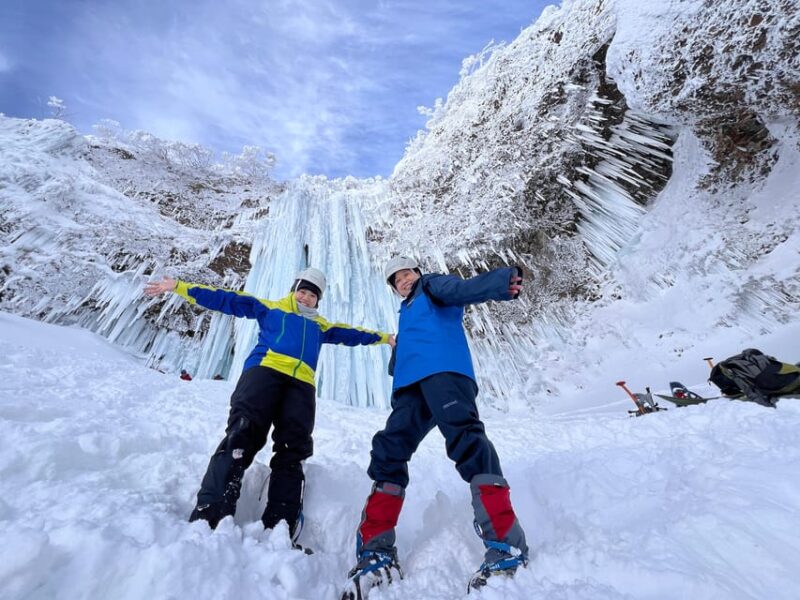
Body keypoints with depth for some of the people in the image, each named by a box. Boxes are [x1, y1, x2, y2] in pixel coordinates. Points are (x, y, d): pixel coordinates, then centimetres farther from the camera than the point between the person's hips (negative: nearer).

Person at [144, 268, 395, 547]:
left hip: (301, 384, 3)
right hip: (264, 370, -3)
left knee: (292, 451, -9)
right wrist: (179, 287, 20)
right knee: (242, 435, -23)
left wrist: (383, 337, 42)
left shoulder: (320, 325, 34)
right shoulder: (270, 308, 26)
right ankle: (208, 516, -24)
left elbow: (350, 334, 40)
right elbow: (227, 300, 23)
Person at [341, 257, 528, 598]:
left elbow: (464, 288, -4)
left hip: (444, 369, -7)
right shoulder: (406, 315, 39)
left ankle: (507, 545, -28)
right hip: (411, 386, 7)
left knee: (465, 438, -27)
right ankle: (376, 553, 3)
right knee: (387, 454, -2)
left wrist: (503, 282, -23)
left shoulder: (432, 286, 19)